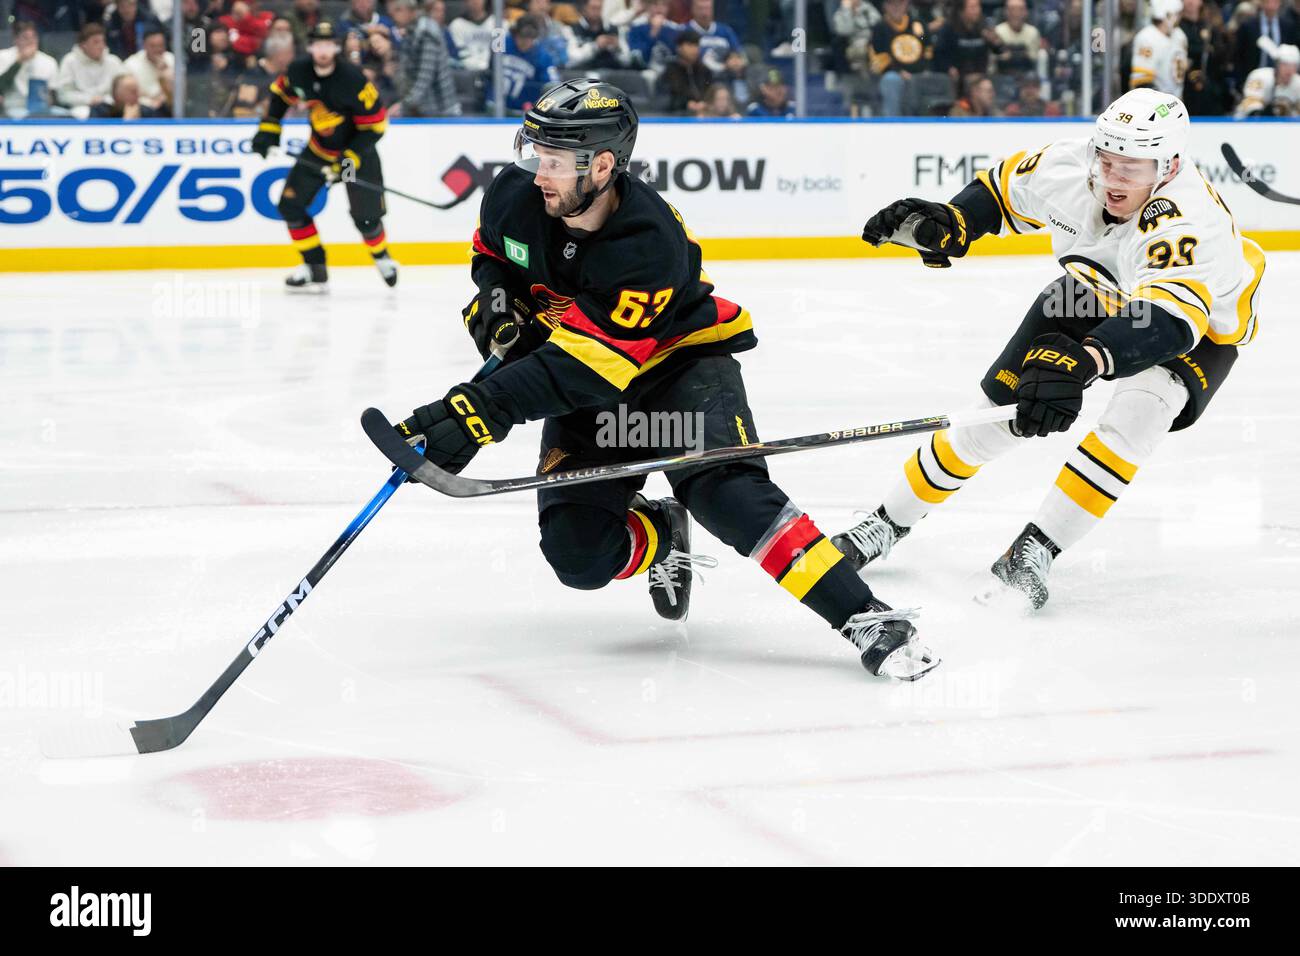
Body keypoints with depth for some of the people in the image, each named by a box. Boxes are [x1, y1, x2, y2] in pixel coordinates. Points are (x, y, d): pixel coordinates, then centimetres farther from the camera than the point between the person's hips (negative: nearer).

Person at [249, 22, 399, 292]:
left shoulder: (353, 80, -28)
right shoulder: (299, 71, -13)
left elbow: (375, 124, -22)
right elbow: (281, 93, 9)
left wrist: (351, 159, -26)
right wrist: (267, 130, 3)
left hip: (357, 149, -5)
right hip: (318, 150, 5)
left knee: (366, 217, -5)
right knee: (290, 204, -5)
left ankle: (381, 255, 30)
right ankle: (315, 269, 5)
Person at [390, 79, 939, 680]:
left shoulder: (650, 246, -33)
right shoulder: (516, 197, -15)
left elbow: (583, 368, -40)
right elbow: (490, 250, 12)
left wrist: (482, 409, -50)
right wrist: (495, 299, -11)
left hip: (678, 362, -5)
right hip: (588, 390, 5)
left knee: (723, 489, -32)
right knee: (578, 555, -13)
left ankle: (862, 615, -31)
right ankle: (660, 538, 22)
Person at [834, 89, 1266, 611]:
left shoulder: (1188, 220, -43)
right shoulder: (1068, 170, -26)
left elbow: (1171, 318, -60)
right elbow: (1006, 185, -3)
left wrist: (1085, 361, -76)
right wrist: (950, 222, -21)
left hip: (1201, 323, -4)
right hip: (1096, 293, 5)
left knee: (1135, 415, -33)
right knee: (996, 408, -1)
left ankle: (1034, 550, -23)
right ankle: (887, 524, 17)